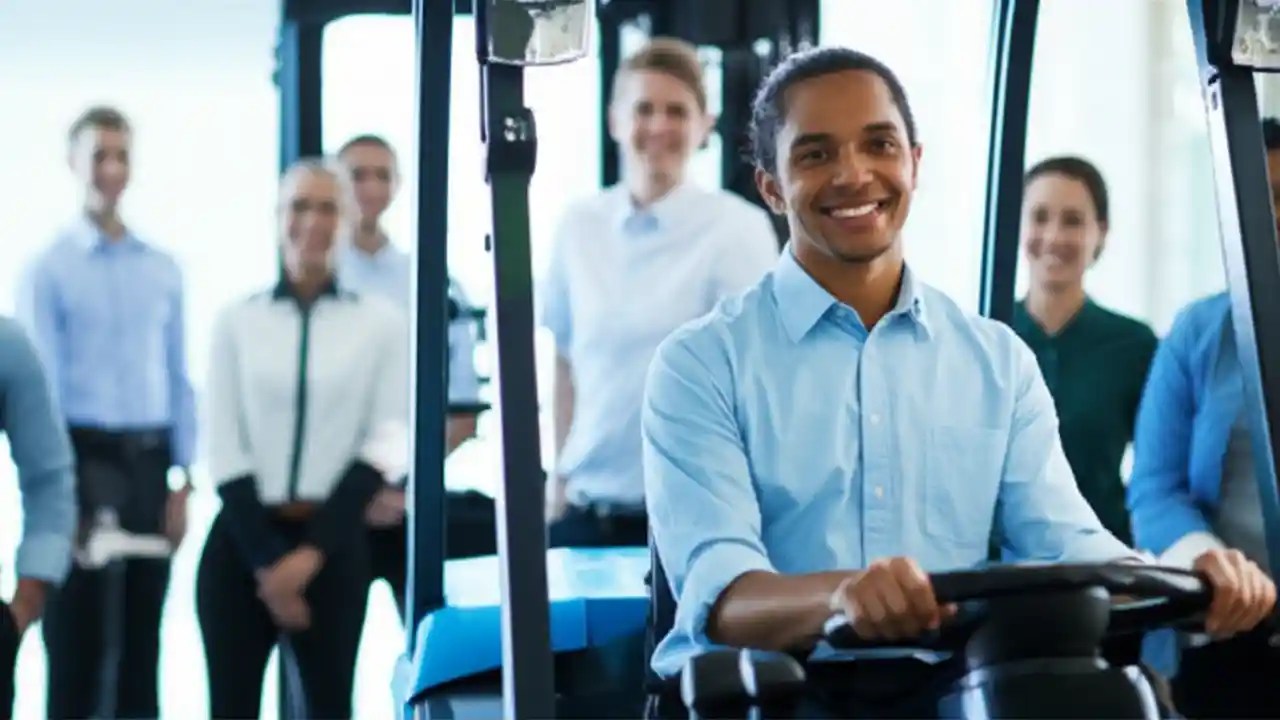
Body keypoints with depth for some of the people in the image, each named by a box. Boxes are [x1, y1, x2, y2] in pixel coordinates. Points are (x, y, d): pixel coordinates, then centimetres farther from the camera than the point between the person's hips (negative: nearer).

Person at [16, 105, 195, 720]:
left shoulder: (163, 270, 8)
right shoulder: (50, 269, -4)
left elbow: (178, 379, 10)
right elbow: (44, 385, -7)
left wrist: (182, 483, 6)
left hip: (149, 459, 4)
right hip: (86, 457, -4)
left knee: (142, 637, 11)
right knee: (77, 639, 1)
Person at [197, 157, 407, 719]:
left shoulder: (381, 323, 4)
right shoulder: (237, 320, 6)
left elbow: (387, 443, -2)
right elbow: (224, 449, 1)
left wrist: (313, 549, -11)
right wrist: (266, 558, -9)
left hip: (333, 543, -1)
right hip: (242, 540, 1)